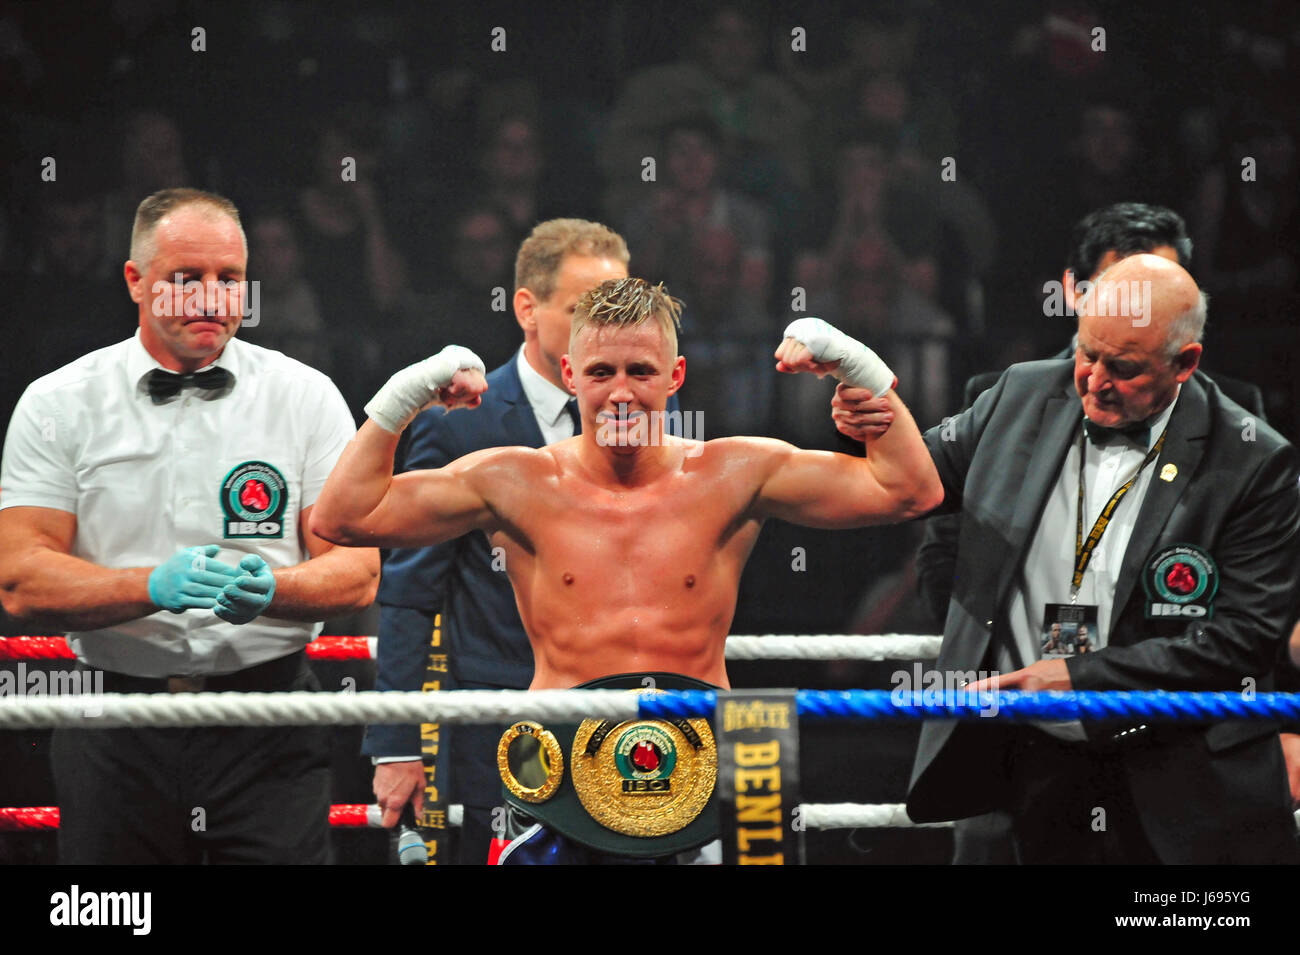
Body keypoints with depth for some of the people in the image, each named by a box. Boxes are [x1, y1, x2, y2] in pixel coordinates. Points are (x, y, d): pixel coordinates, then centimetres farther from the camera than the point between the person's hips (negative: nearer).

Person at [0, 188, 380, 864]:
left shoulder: (306, 397, 5)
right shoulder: (59, 404, 3)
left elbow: (357, 573, 1)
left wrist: (269, 589, -21)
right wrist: (154, 586, -21)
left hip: (268, 728, 0)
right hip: (117, 732, 0)